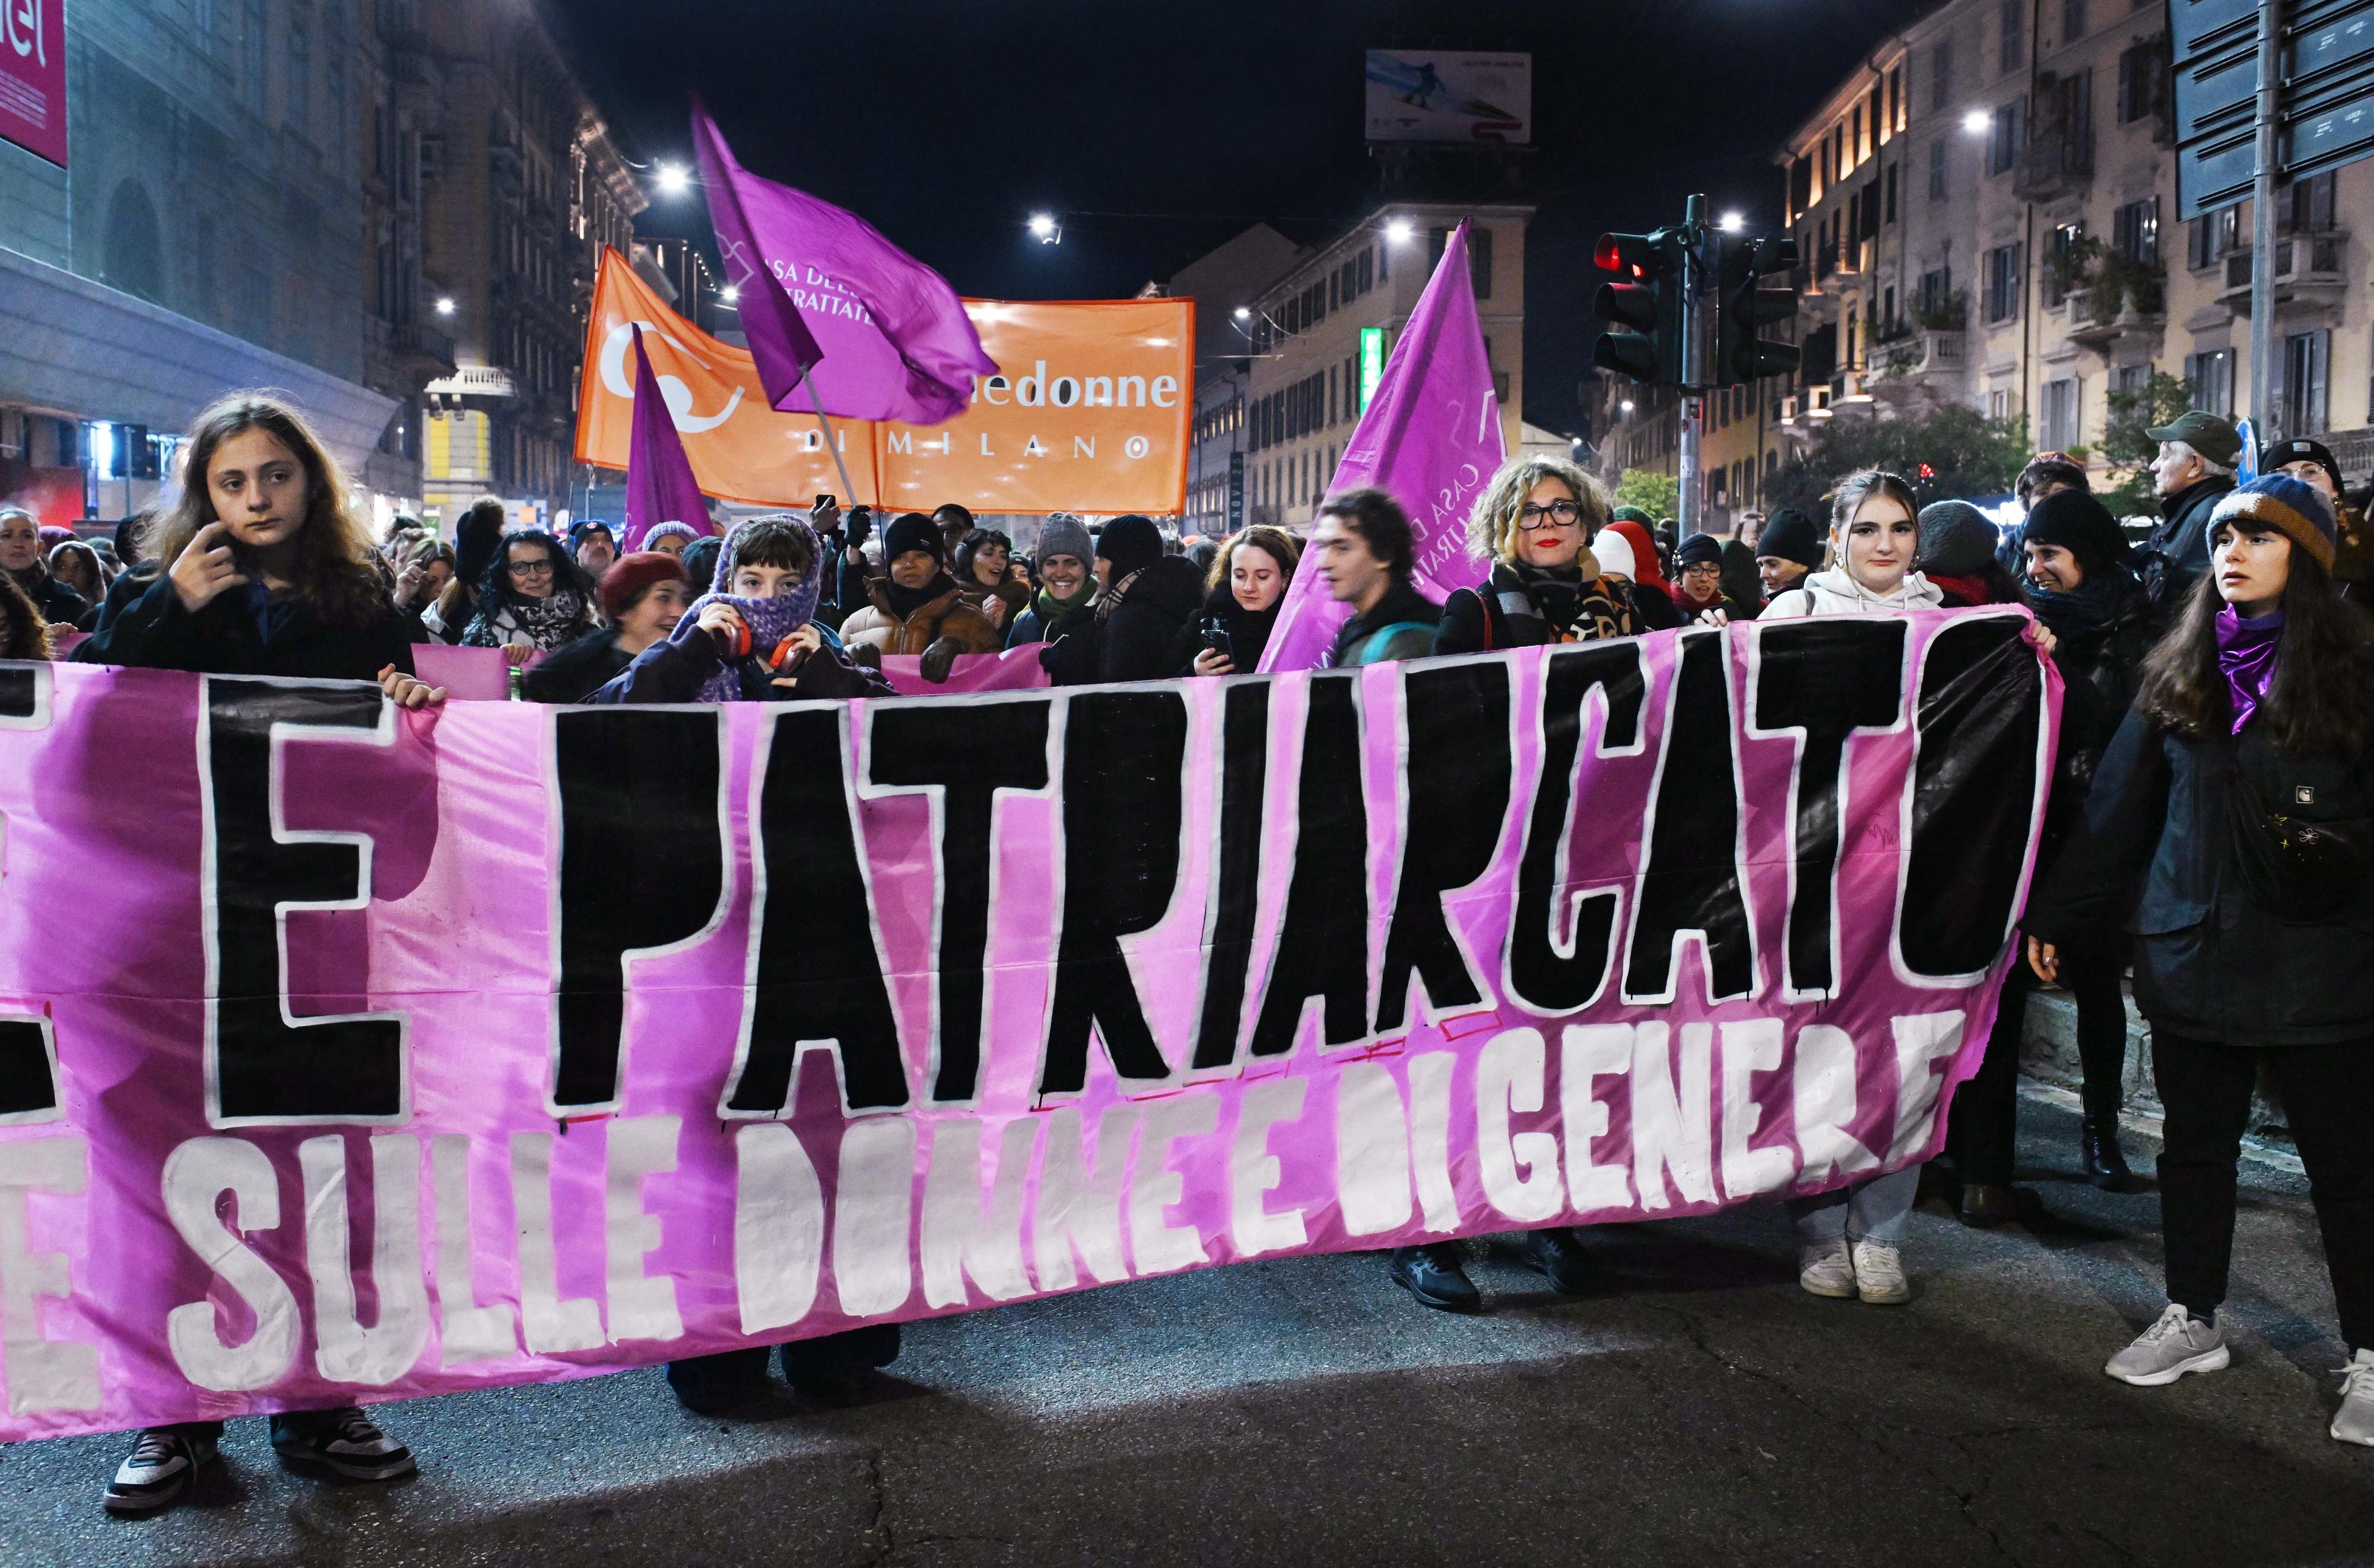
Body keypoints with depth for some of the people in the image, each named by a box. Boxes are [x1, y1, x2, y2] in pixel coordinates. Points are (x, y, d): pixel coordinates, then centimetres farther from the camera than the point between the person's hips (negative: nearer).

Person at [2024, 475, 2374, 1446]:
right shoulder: (2180, 675, 7)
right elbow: (2118, 809, 10)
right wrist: (2056, 918, 11)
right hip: (2193, 954, 4)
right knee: (2195, 1146, 14)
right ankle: (2193, 1321, 29)